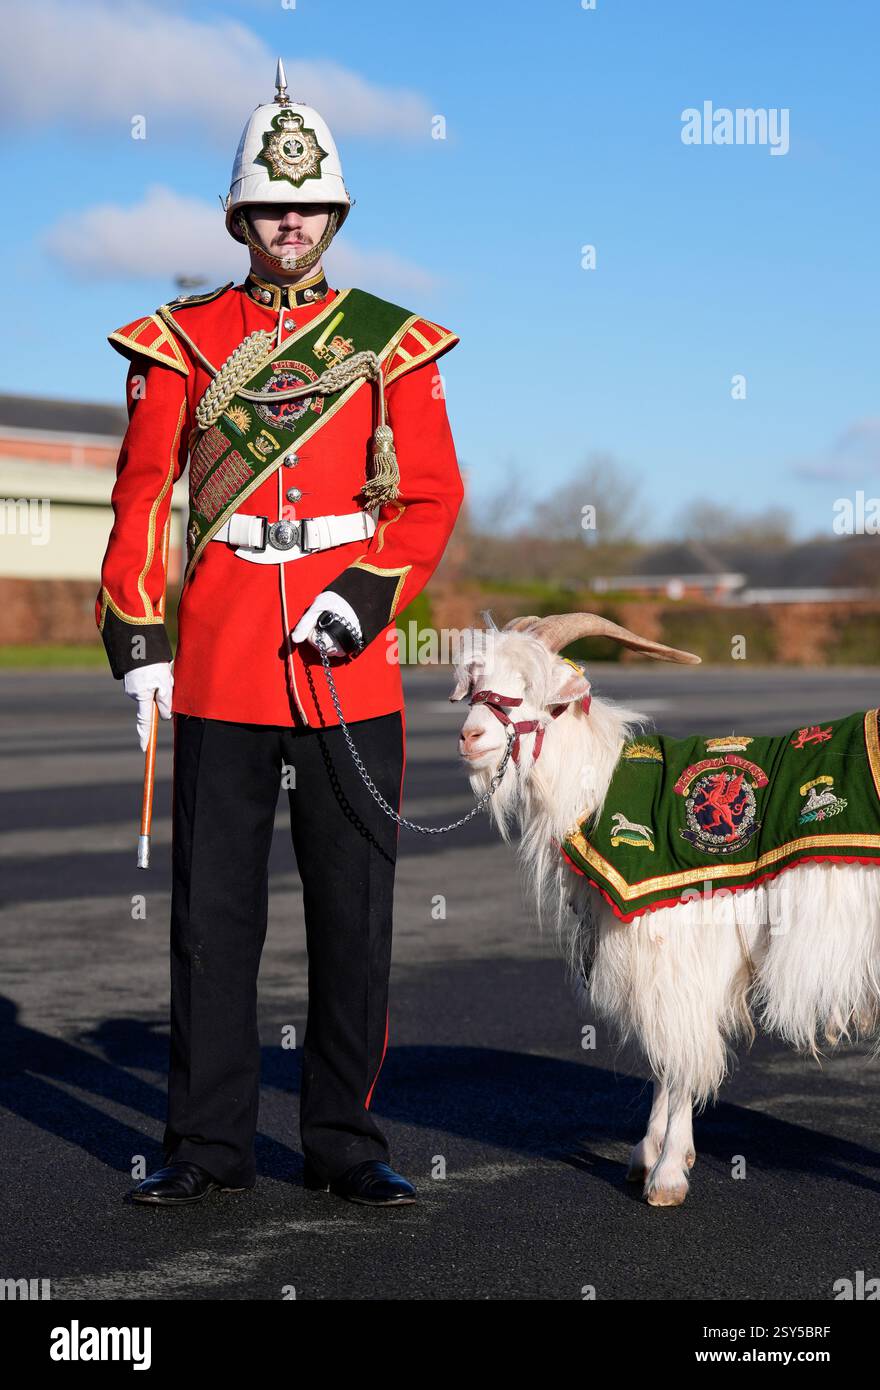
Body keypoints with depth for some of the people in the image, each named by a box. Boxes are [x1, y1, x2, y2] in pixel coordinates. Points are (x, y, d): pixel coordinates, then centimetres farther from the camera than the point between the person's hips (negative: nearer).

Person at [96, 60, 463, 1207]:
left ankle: (346, 1143, 16)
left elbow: (432, 495, 4)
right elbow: (144, 496, 5)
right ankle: (210, 1143, 15)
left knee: (354, 908, 4)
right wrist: (136, 636, -3)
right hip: (219, 661, 0)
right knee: (213, 905, 4)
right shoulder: (182, 342, 7)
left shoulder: (392, 344, 7)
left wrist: (367, 594, -11)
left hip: (351, 665, 0)